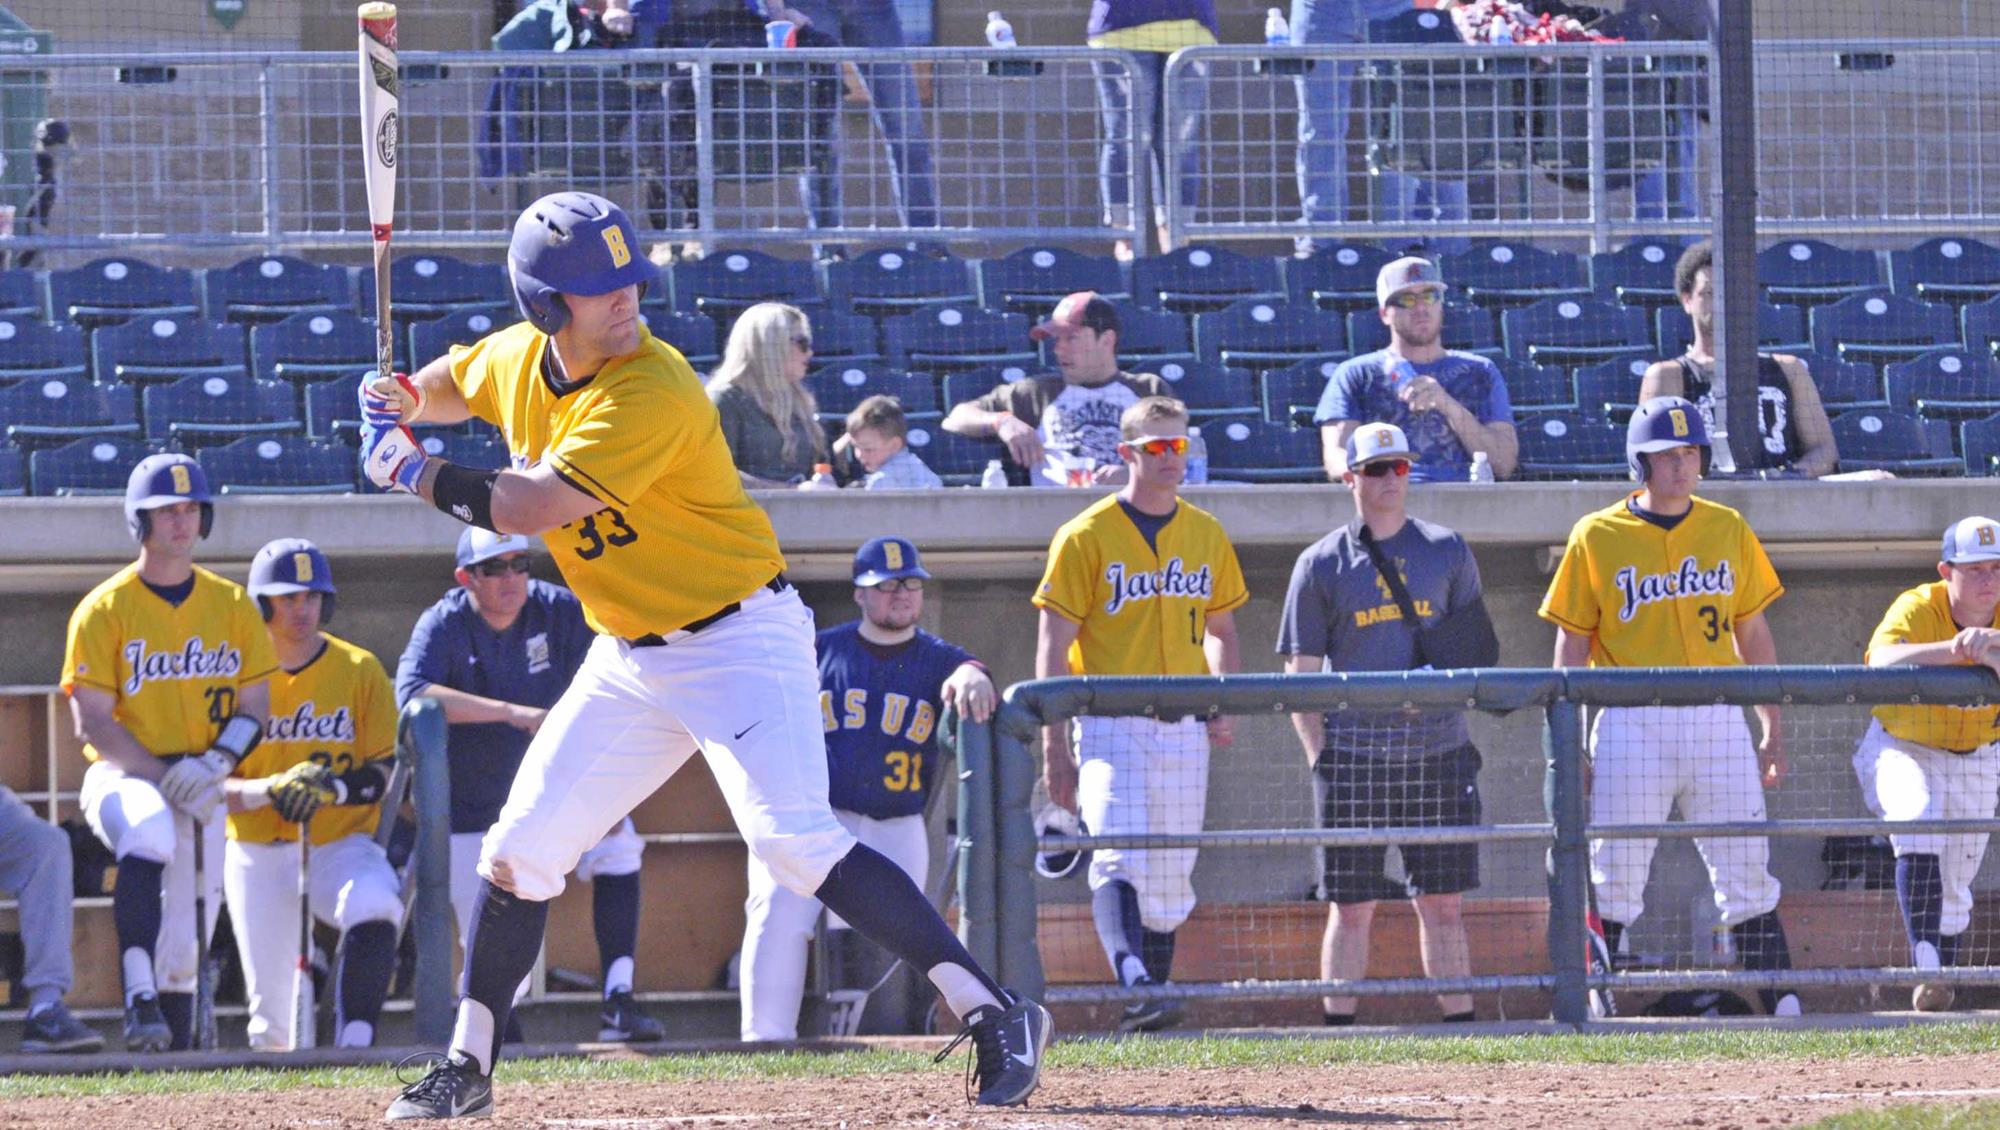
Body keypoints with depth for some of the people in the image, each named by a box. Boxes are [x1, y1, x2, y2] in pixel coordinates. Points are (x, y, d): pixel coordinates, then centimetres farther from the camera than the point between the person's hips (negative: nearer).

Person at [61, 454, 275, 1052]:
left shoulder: (232, 605, 8)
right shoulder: (104, 609, -4)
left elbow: (255, 705, 6)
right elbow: (93, 723, -9)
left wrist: (212, 765, -13)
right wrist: (166, 778, -20)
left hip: (200, 795, 5)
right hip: (124, 777, -5)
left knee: (185, 942, 4)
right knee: (148, 829, -38)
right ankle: (140, 997, -45)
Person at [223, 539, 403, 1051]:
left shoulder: (360, 671, 1)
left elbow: (388, 773, -4)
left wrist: (332, 788, -24)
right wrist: (267, 789, -26)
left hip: (341, 846, -1)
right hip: (257, 853, 1)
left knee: (375, 911, -36)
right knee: (272, 1018, -3)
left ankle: (355, 1044, -32)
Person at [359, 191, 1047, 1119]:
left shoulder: (652, 395, -25)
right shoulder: (516, 359, 0)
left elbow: (525, 507, -29)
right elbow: (445, 387, 25)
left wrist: (406, 469, -16)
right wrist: (397, 402, 2)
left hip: (740, 638, -8)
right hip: (630, 655, 8)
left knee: (795, 842, -24)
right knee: (520, 847, 7)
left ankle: (995, 1015, -22)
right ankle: (467, 1067, 21)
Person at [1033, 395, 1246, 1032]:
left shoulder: (1207, 536, 12)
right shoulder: (1087, 538, -3)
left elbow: (1221, 630, 21)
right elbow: (1053, 645, -5)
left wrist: (1223, 703, 1)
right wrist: (1054, 747, -11)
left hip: (1184, 727, 5)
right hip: (1110, 724, -5)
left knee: (1171, 878, 8)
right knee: (1118, 861, -22)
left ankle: (1154, 992, 20)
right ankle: (1136, 989, -36)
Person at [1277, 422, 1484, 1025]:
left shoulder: (1447, 552, 11)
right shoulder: (1321, 564, 6)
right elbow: (1301, 671, 5)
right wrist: (1318, 752, -5)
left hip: (1439, 749, 2)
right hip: (1355, 746, -2)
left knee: (1444, 903, 4)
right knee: (1352, 906, 0)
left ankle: (1461, 1024, 8)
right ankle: (1339, 1030, 5)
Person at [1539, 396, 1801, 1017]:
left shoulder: (1729, 530, 10)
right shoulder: (1597, 538, 2)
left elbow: (1754, 635, 14)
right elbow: (1572, 646, 2)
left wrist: (1773, 732, 9)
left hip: (1718, 721, 2)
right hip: (1631, 726, -2)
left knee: (1748, 873, 1)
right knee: (1613, 881, -3)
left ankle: (1783, 1006, 3)